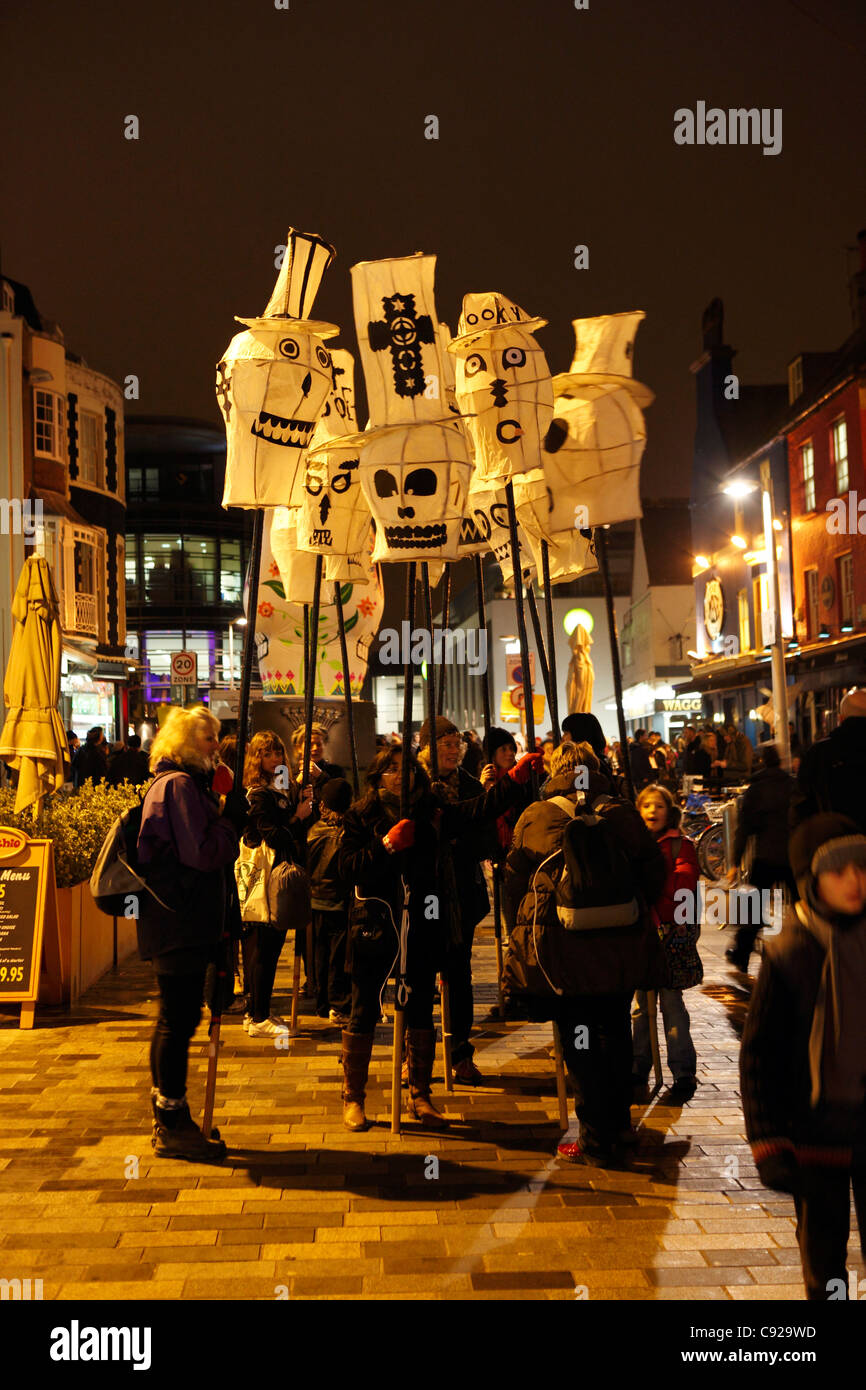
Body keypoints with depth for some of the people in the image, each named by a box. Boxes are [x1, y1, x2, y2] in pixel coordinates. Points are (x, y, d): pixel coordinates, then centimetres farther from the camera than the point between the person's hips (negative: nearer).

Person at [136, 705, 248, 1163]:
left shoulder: (173, 783, 19)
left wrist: (230, 817, 8)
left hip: (178, 923, 11)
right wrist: (233, 817, -10)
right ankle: (173, 1128, 5)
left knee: (175, 1019, 16)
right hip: (181, 923, -11)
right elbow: (203, 853, -20)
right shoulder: (180, 786, -14)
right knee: (178, 1020, -4)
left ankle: (169, 1122, 25)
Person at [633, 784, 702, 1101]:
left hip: (671, 932, -4)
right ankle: (639, 1072, 22)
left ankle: (683, 1076, 7)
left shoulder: (680, 845, -2)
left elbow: (682, 887, -12)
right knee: (641, 1004, 11)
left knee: (671, 1003, -2)